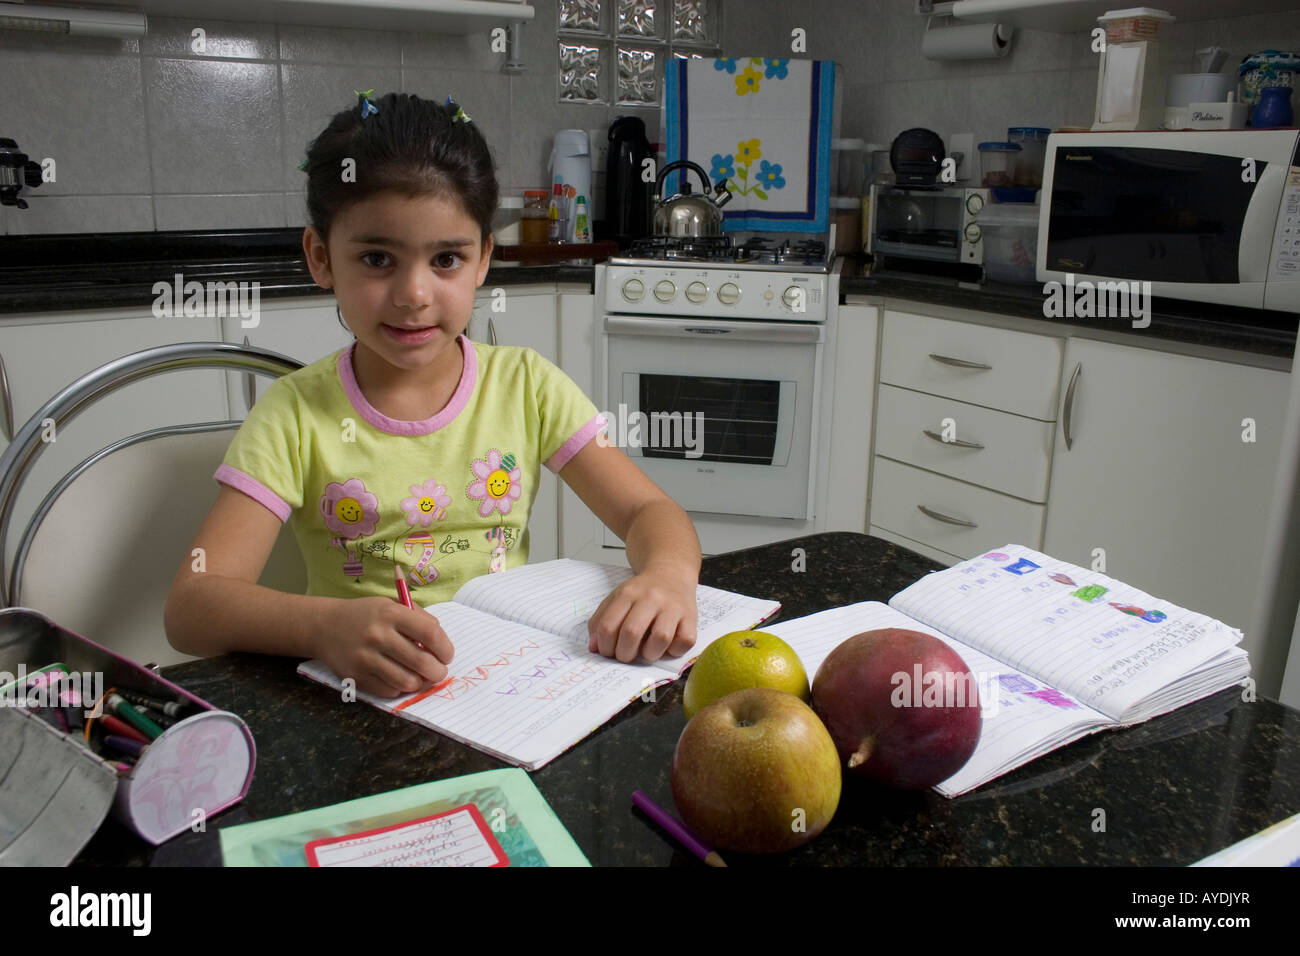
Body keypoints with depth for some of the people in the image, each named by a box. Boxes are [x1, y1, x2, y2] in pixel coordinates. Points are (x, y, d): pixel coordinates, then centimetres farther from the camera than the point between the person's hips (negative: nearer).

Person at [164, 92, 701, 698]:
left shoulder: (525, 385, 0)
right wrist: (326, 625, -36)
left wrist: (665, 577, -27)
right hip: (360, 695, -2)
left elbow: (650, 513, -2)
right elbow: (190, 609, -14)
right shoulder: (295, 414, -6)